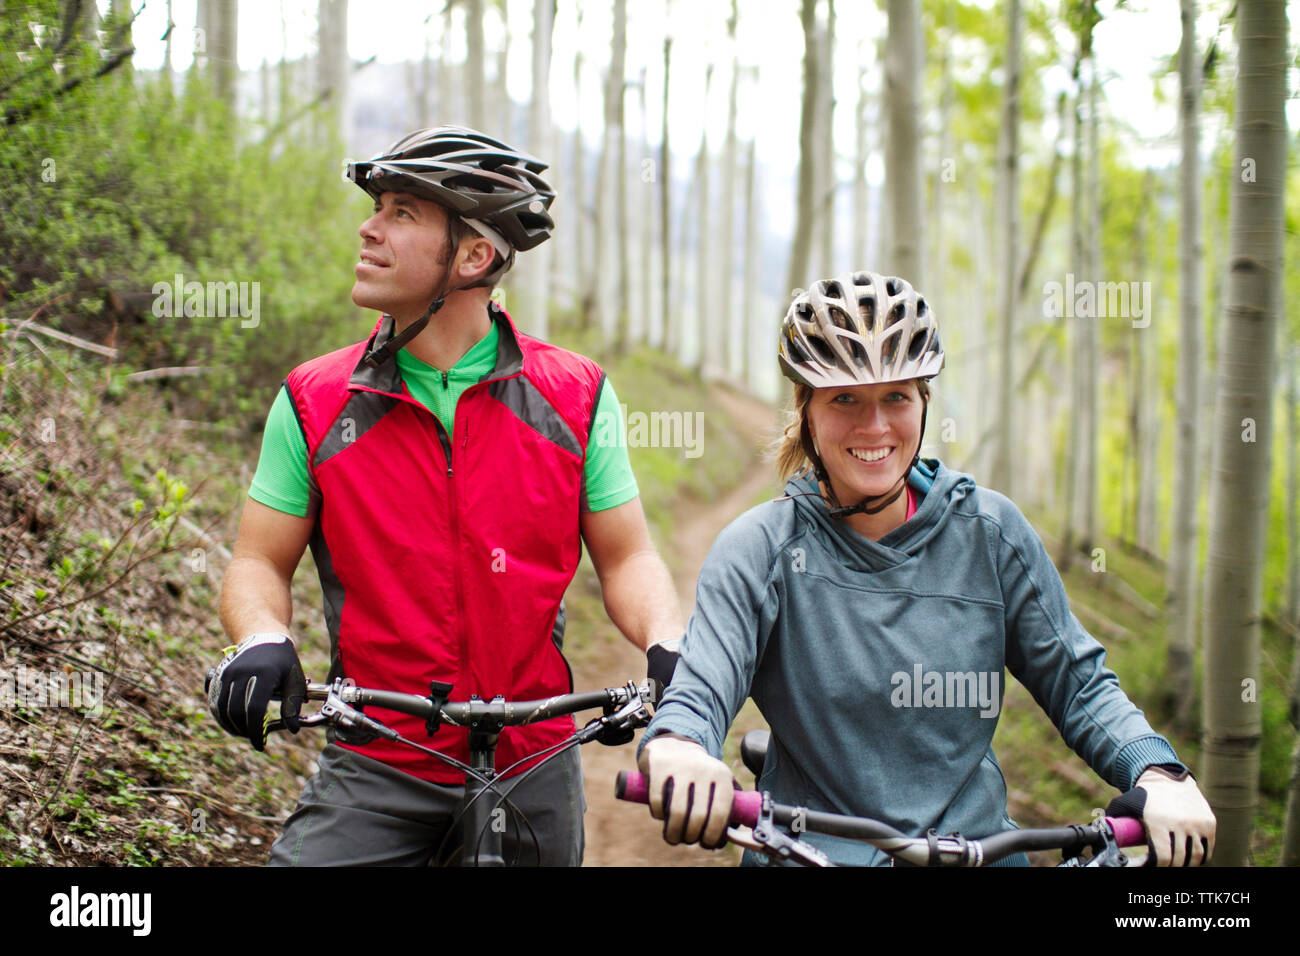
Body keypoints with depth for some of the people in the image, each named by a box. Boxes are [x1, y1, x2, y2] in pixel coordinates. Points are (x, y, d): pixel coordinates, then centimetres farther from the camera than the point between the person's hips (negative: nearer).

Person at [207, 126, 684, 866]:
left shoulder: (575, 397, -1)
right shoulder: (315, 403, -1)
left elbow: (626, 558, 3)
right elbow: (259, 562, 3)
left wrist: (667, 643, -17)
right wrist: (263, 641, -18)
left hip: (533, 773, 1)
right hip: (378, 773, 0)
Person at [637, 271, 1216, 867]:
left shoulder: (990, 532, 3)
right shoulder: (760, 548, -3)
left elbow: (1077, 683, 7)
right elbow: (699, 694, -14)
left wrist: (1159, 776, -11)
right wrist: (674, 749, -37)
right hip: (810, 852, -2)